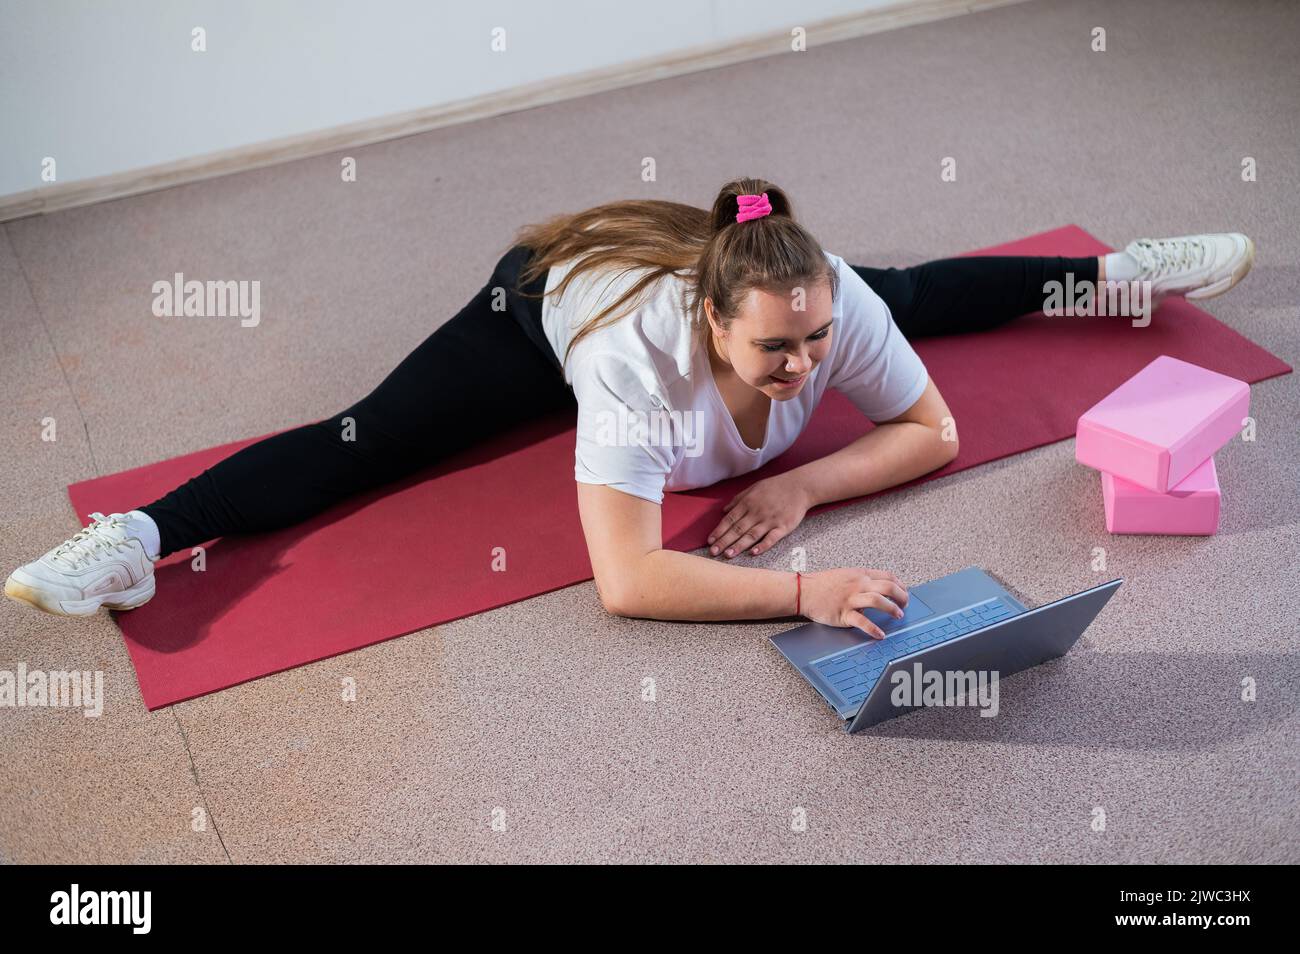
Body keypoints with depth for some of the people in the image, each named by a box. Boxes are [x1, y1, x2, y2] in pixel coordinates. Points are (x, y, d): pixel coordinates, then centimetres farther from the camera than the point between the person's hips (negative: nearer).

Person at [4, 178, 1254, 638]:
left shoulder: (830, 300, -37)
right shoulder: (646, 353, -49)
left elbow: (934, 430, -20)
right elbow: (626, 579, -53)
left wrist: (801, 485, -33)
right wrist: (801, 592, -59)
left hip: (671, 252, 5)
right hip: (548, 298, -4)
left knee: (919, 294, 19)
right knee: (364, 445, -15)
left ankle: (1114, 269, 41)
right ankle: (139, 538, -12)